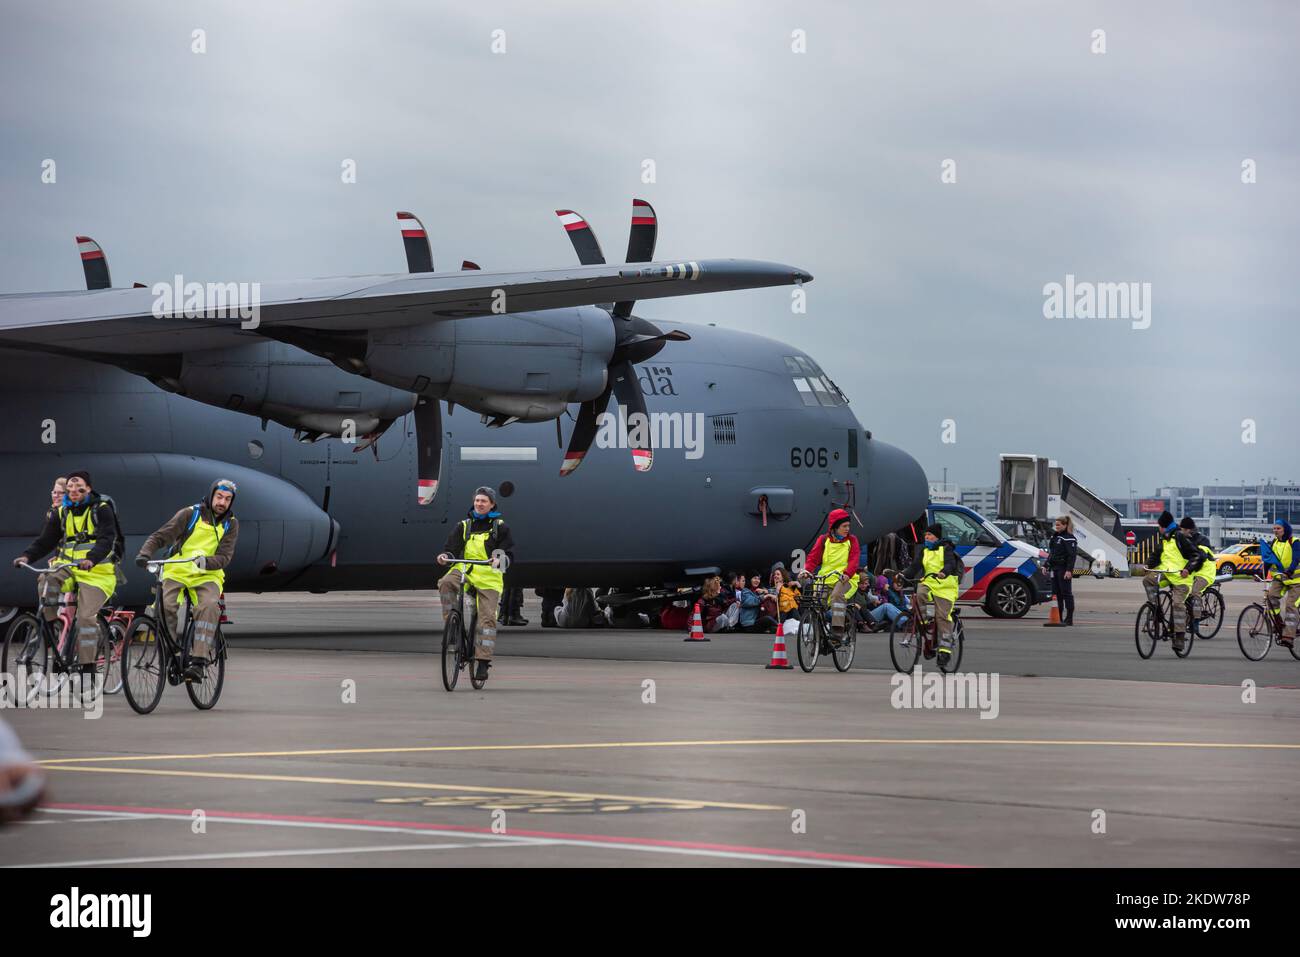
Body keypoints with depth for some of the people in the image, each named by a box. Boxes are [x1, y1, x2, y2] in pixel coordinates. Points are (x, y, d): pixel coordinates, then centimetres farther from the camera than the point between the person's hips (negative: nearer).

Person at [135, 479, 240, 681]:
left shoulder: (231, 524, 4)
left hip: (207, 576, 0)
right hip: (177, 571, 0)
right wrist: (144, 554, -27)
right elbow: (160, 536, -7)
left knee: (209, 606, -31)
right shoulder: (190, 514, -2)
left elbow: (225, 556, -7)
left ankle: (198, 662, -37)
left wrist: (207, 562, -29)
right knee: (165, 606, -29)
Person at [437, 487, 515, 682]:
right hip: (464, 570, 2)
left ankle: (483, 661, -12)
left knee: (487, 618, -12)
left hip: (488, 577, -2)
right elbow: (452, 547, 7)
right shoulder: (464, 526, 17)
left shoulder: (500, 527, 10)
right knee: (445, 583, -32)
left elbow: (509, 553, 2)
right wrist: (446, 556, -17)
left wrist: (499, 560, -21)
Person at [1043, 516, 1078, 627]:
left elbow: (1072, 555, -16)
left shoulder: (1069, 538, -10)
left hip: (1064, 569, -9)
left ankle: (1069, 619, -6)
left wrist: (1069, 570, -23)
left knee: (1066, 593, -7)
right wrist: (1047, 566, 19)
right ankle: (1058, 617, 12)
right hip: (1055, 568, 9)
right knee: (1056, 593, 8)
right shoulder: (1055, 536, 18)